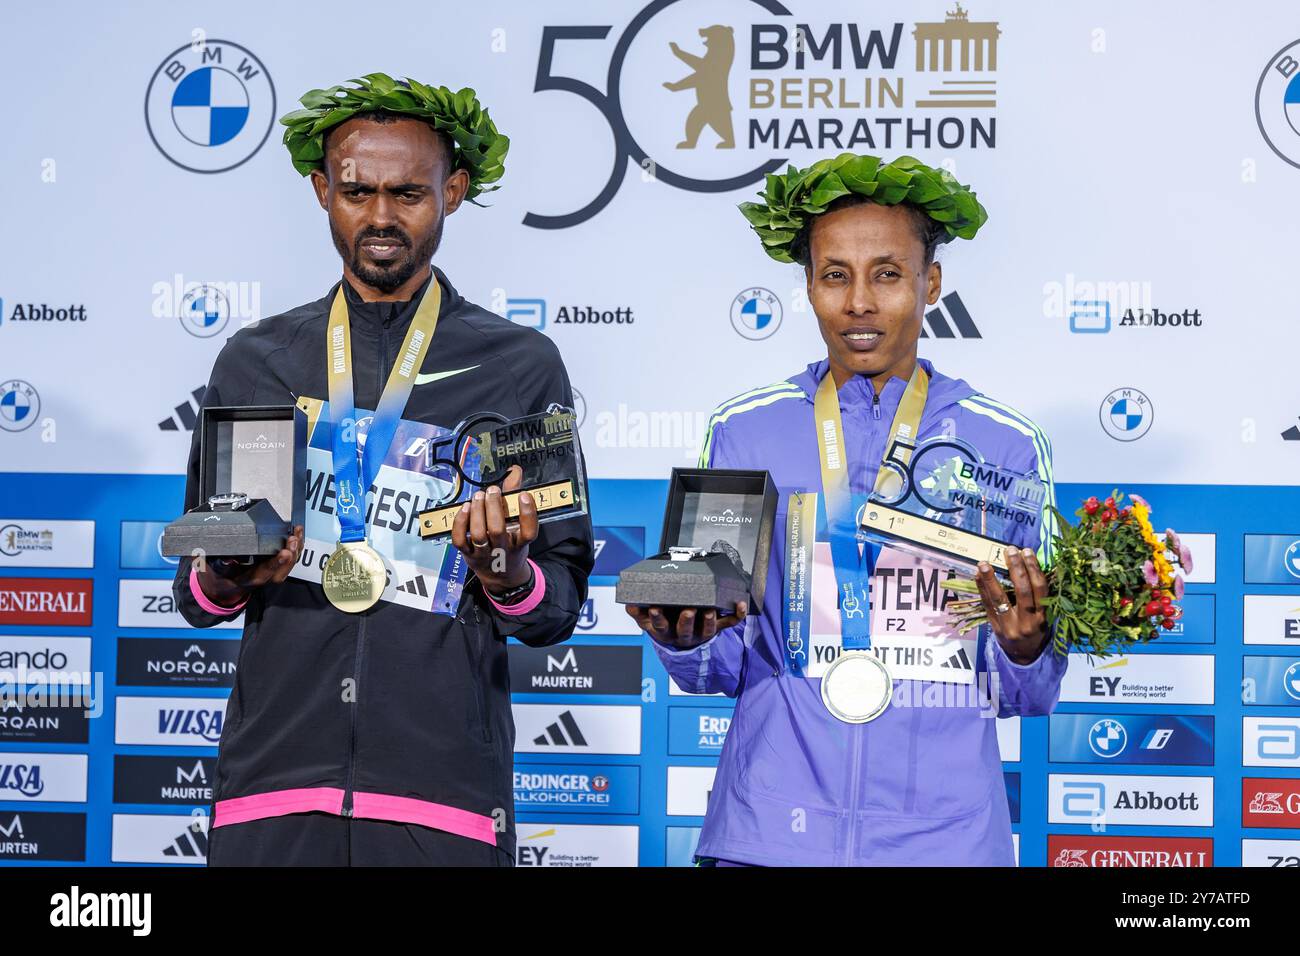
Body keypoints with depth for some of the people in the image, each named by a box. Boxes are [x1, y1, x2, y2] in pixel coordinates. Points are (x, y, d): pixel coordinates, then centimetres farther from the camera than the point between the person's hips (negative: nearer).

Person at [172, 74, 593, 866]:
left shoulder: (521, 367, 6)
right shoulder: (254, 362, 11)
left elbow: (558, 613, 5)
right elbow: (195, 593, 14)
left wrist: (506, 573, -15)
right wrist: (227, 578, -7)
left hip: (444, 789, -1)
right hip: (273, 778, 2)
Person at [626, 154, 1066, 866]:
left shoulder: (1008, 447, 3)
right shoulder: (741, 433, 5)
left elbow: (1028, 698, 6)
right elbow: (716, 672, 7)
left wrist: (1025, 649, -15)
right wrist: (683, 639, -13)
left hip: (945, 831, 0)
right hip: (770, 831, 0)